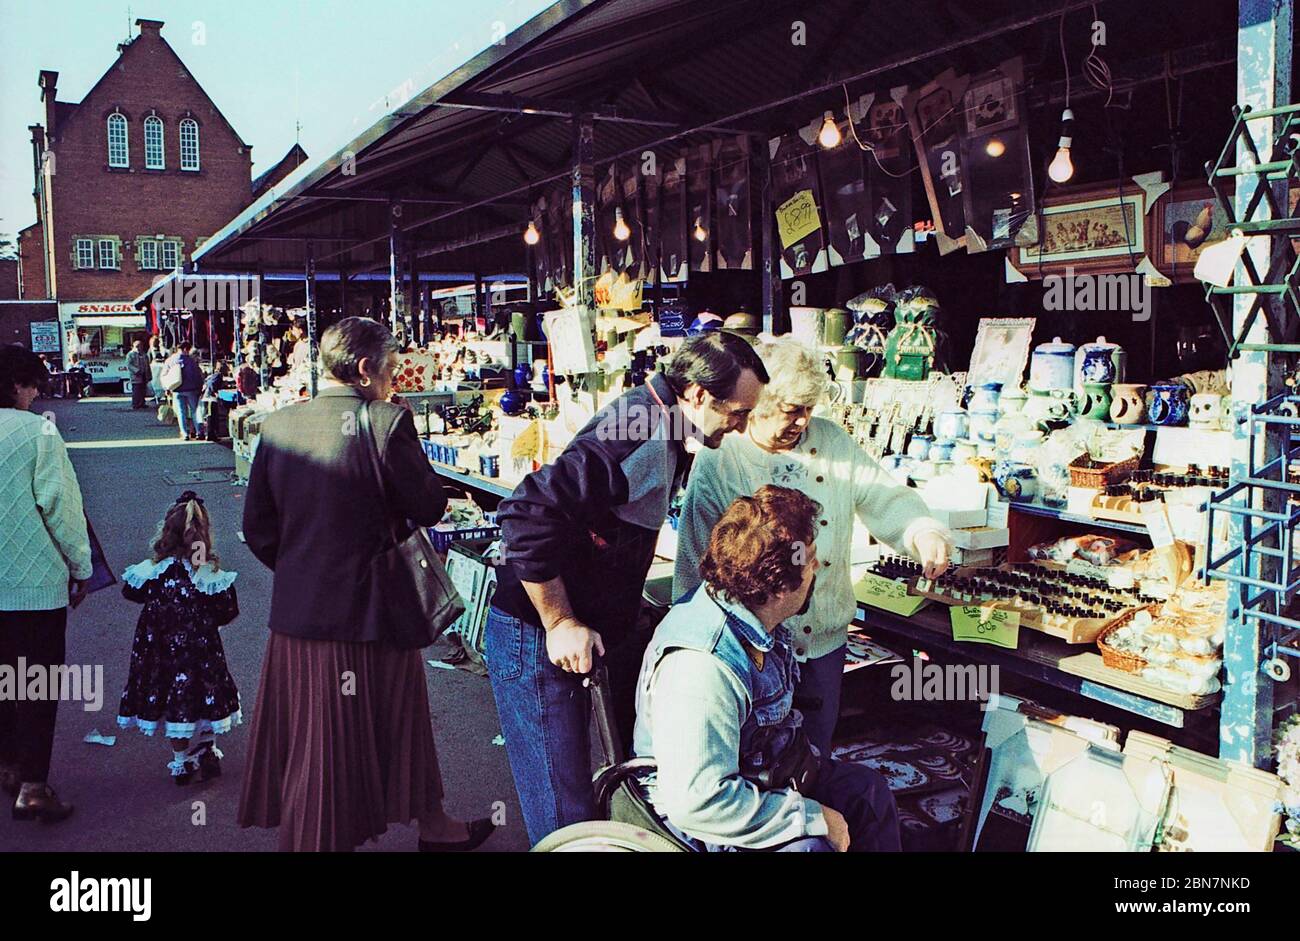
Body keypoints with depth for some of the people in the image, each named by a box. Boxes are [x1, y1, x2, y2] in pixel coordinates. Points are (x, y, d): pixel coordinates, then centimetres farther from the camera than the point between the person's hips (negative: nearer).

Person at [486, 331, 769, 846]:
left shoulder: (665, 433, 6)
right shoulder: (636, 433, -26)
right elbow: (529, 514, -32)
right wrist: (560, 624, -23)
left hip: (605, 626, 9)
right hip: (539, 637, -9)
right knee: (567, 809, -2)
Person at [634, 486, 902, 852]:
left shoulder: (758, 617, -6)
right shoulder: (702, 668, -35)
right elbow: (697, 802, -36)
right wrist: (814, 818, -29)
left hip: (768, 773, 9)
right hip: (698, 823, -9)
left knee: (869, 788, 12)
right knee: (808, 846, -28)